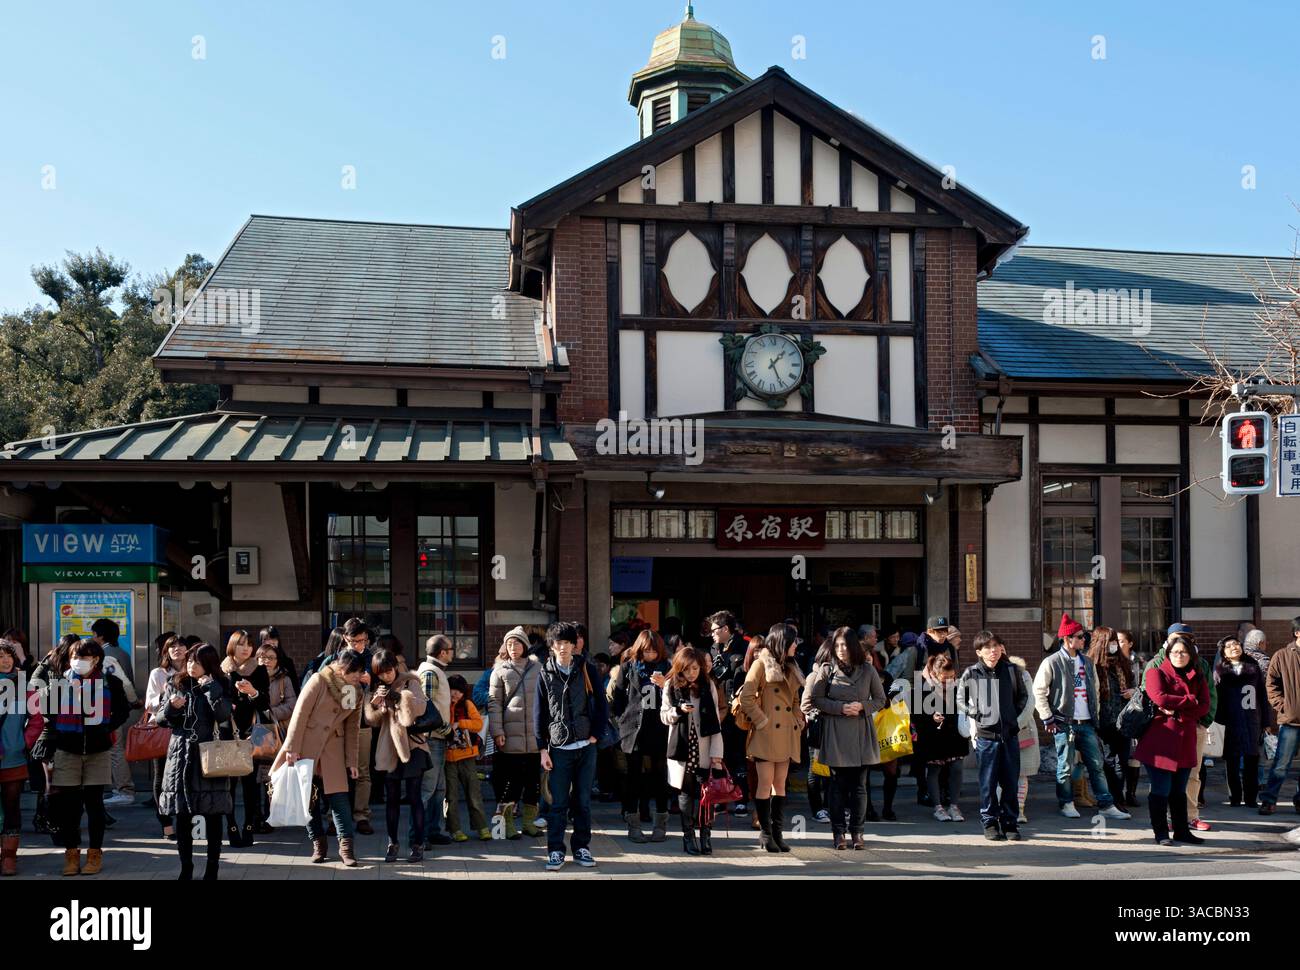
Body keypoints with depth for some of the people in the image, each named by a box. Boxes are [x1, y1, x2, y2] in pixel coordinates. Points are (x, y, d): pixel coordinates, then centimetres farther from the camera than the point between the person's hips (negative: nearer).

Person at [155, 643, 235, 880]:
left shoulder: (220, 686, 2)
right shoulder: (175, 684, 9)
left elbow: (225, 715, -13)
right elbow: (160, 719, 10)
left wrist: (211, 688, -16)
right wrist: (170, 706, -9)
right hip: (181, 754, 2)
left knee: (213, 815, -1)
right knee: (182, 815, 4)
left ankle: (212, 869, 8)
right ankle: (186, 868, 14)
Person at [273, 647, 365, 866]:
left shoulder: (357, 692, 4)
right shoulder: (320, 681, -12)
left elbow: (352, 727, 9)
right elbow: (300, 714, -12)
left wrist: (351, 760, 6)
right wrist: (292, 748, -15)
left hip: (333, 749, 3)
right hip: (307, 745, -3)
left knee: (339, 795, -4)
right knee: (308, 796, 3)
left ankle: (346, 846, -2)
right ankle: (318, 844, 14)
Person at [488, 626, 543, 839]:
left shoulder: (537, 669, 10)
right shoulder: (500, 670, 4)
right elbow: (494, 702, 0)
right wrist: (497, 731, -8)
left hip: (535, 735, 3)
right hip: (510, 736, -3)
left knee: (533, 780, 8)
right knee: (509, 781, -2)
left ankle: (529, 822, 19)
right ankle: (507, 824, 7)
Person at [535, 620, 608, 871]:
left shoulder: (587, 671, 4)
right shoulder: (545, 675, 3)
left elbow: (602, 706, 6)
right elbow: (540, 714, 3)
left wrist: (595, 735, -2)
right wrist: (543, 749, -1)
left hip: (586, 747, 1)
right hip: (559, 748, -1)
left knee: (583, 801, 7)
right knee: (558, 803, -1)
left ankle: (581, 848, 17)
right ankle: (555, 851, 5)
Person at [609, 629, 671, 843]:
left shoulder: (665, 668, 5)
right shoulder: (628, 668, 3)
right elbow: (617, 696, 3)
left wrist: (665, 686, -16)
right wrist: (622, 718, -3)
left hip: (659, 730, 1)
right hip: (634, 729, -1)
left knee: (659, 776, 6)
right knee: (633, 777, 6)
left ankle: (661, 824, 16)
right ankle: (633, 825, 13)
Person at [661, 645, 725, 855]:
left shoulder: (708, 686, 3)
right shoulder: (672, 686, 2)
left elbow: (716, 720, 1)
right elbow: (664, 715, 6)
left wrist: (716, 753, -4)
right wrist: (679, 710, -16)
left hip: (703, 749, 0)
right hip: (682, 749, 0)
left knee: (704, 793, -6)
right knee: (685, 792, 3)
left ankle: (705, 835, 0)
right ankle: (688, 836, 10)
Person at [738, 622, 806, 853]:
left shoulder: (790, 667, 18)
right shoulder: (762, 664, -5)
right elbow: (746, 698, -11)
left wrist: (799, 721, 9)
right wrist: (762, 721, -13)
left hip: (786, 734, 7)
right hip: (767, 734, -7)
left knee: (780, 784, 8)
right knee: (765, 784, -4)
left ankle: (778, 832, 11)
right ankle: (765, 833, 3)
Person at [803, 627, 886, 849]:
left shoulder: (868, 670, 4)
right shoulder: (827, 669, 1)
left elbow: (880, 699, 10)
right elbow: (815, 699, 1)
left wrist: (862, 706, -9)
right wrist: (840, 707, -11)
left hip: (861, 733, 1)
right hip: (835, 733, -1)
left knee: (859, 785, 3)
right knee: (838, 785, 2)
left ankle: (857, 831, 10)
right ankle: (838, 832, 8)